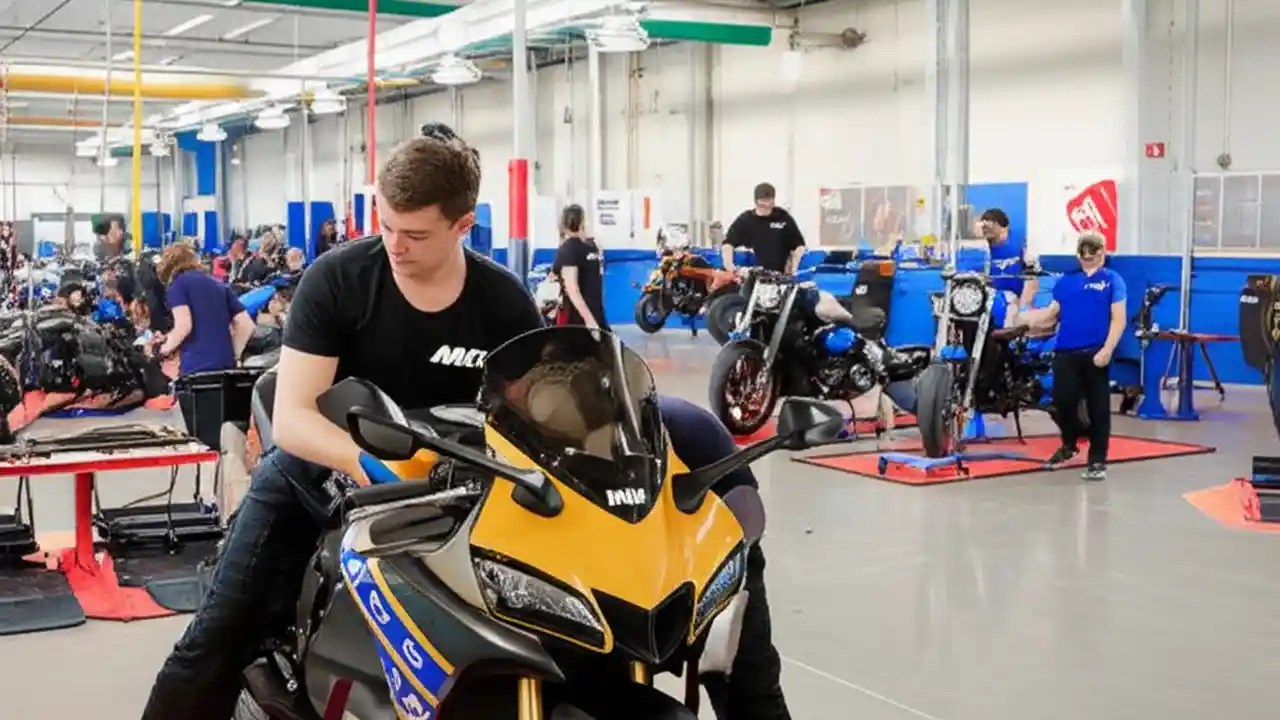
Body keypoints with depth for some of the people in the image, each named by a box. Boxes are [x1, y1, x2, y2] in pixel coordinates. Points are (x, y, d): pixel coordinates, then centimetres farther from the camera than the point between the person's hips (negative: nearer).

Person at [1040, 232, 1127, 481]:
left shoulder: (1112, 280, 3)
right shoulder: (1066, 280, 15)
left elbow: (1118, 319, -4)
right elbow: (1052, 312, 13)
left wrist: (1107, 350, -16)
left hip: (1095, 354, -3)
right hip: (1066, 353, 3)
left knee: (1098, 408, 2)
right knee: (1061, 404, 0)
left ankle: (1097, 460, 10)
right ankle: (1069, 445, 26)